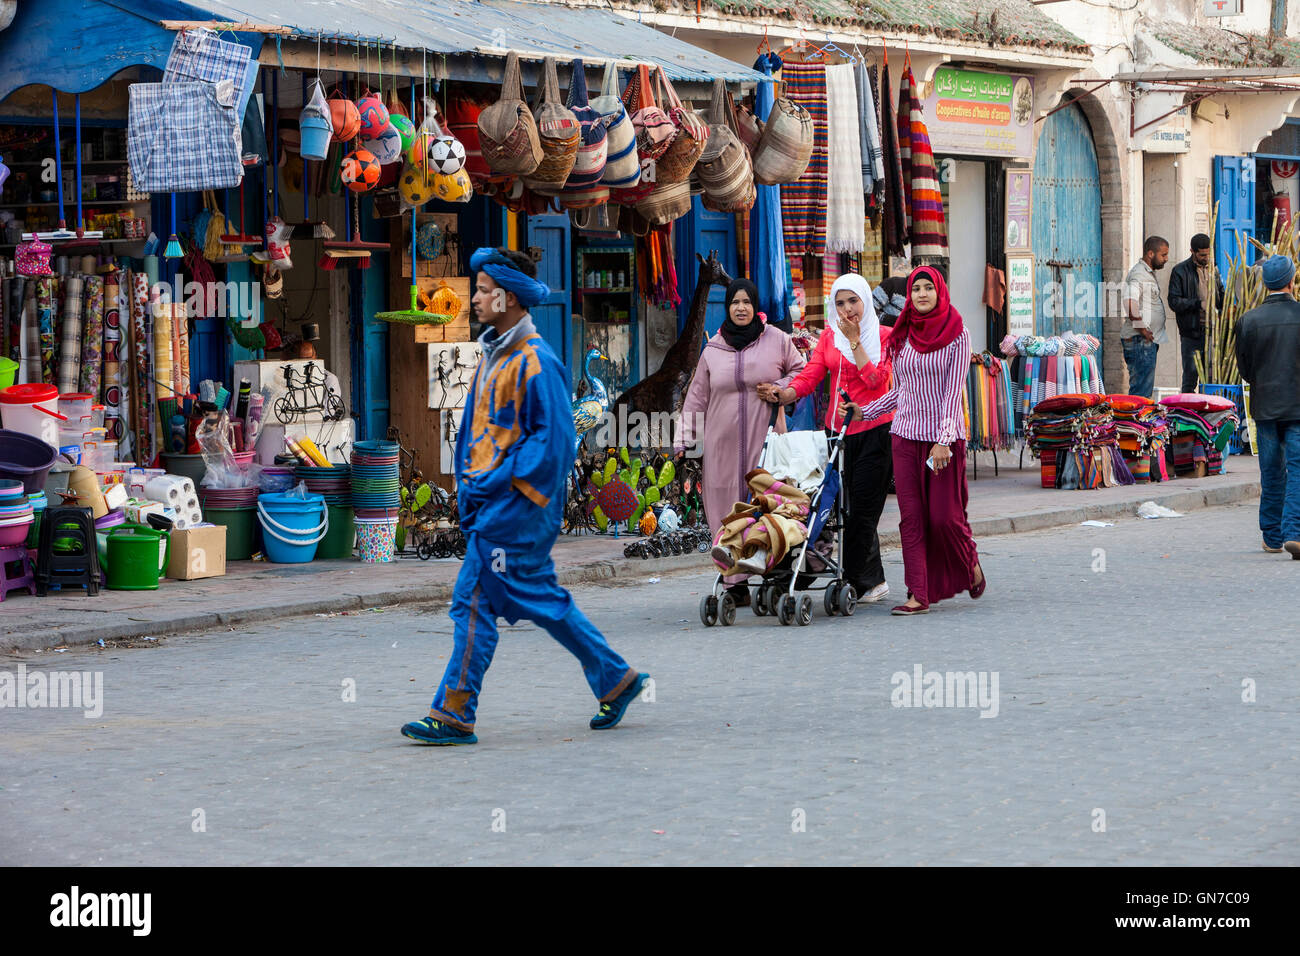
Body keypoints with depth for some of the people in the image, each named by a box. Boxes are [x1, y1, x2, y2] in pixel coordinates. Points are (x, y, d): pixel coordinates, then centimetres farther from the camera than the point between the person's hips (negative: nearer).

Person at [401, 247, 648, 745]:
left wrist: (499, 482, -19)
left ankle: (454, 715, -8)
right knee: (539, 598, 14)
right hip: (491, 499, 10)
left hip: (515, 502, -10)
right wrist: (468, 484, 10)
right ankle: (615, 679, 24)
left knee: (475, 601, -10)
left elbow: (553, 438, -18)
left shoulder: (535, 362, -14)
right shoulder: (493, 356, 15)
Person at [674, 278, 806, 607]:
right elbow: (697, 397, 15)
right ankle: (735, 584, -3)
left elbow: (801, 371, 18)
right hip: (723, 443, 2)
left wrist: (780, 389, -2)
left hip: (765, 439, -2)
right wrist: (684, 440, 11)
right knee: (727, 509, -3)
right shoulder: (713, 350, 12)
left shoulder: (777, 341, 6)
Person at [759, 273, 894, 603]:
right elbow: (811, 375, 3)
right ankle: (872, 581, 10)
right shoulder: (829, 336, 13)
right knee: (846, 507, 2)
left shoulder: (884, 336, 1)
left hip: (873, 430, -5)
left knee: (861, 509, -8)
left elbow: (876, 378, -13)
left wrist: (854, 341, -12)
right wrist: (783, 394, -15)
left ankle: (856, 581, -2)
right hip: (838, 429, 5)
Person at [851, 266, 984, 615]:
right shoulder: (902, 337, 10)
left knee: (945, 515, -5)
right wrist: (864, 412, 11)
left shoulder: (957, 336, -3)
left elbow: (953, 391, -10)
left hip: (945, 436, -4)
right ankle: (919, 594, -1)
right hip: (906, 435, 4)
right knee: (912, 517, -2)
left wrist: (944, 440, -17)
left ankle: (971, 565, 24)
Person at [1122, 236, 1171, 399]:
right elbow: (1129, 301, -30)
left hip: (1147, 341, 11)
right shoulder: (1139, 274, -13)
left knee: (1142, 388, 12)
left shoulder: (1148, 273, 21)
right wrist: (1141, 328, -23)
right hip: (1141, 341, -10)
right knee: (1142, 391, -12)